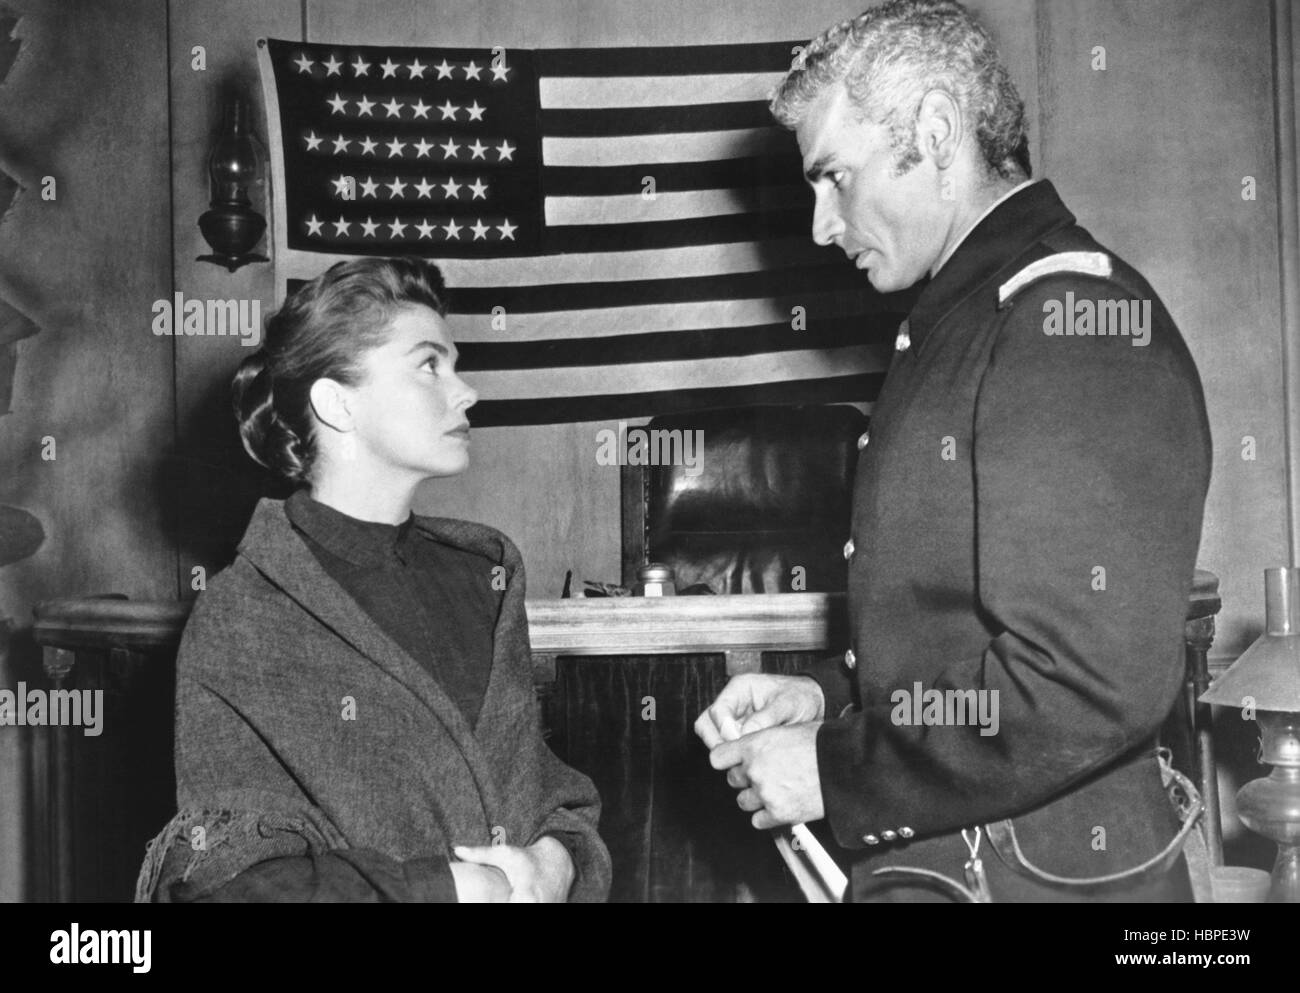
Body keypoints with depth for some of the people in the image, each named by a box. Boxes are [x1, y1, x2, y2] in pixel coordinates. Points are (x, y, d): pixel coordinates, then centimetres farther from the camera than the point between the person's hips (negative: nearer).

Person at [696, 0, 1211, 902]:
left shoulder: (1076, 317, -18)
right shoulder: (964, 319, 12)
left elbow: (1091, 686, -26)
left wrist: (833, 774, -18)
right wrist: (830, 695, 4)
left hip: (1041, 872, -9)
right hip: (929, 862, 9)